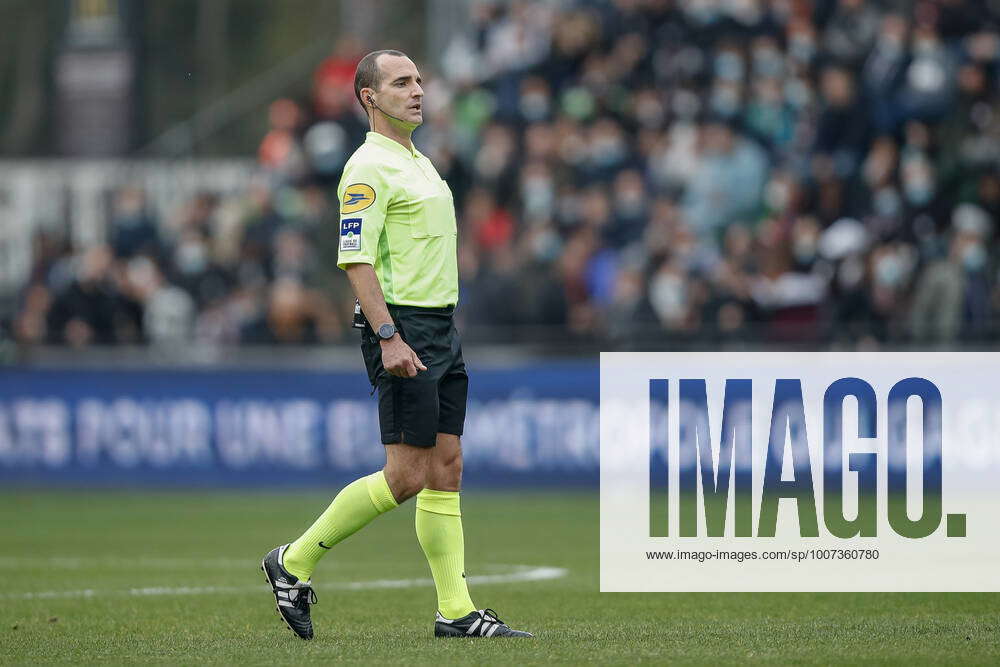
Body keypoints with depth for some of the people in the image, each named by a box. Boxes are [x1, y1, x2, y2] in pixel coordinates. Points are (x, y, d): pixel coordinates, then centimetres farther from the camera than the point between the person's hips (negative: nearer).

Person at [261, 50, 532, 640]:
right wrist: (389, 337, -26)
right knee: (407, 475, -10)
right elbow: (357, 259, -19)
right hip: (401, 330, -9)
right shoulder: (370, 167, -12)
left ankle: (457, 611, 5)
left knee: (446, 469, 5)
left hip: (441, 328, 9)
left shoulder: (421, 163, 18)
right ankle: (295, 563, 2)